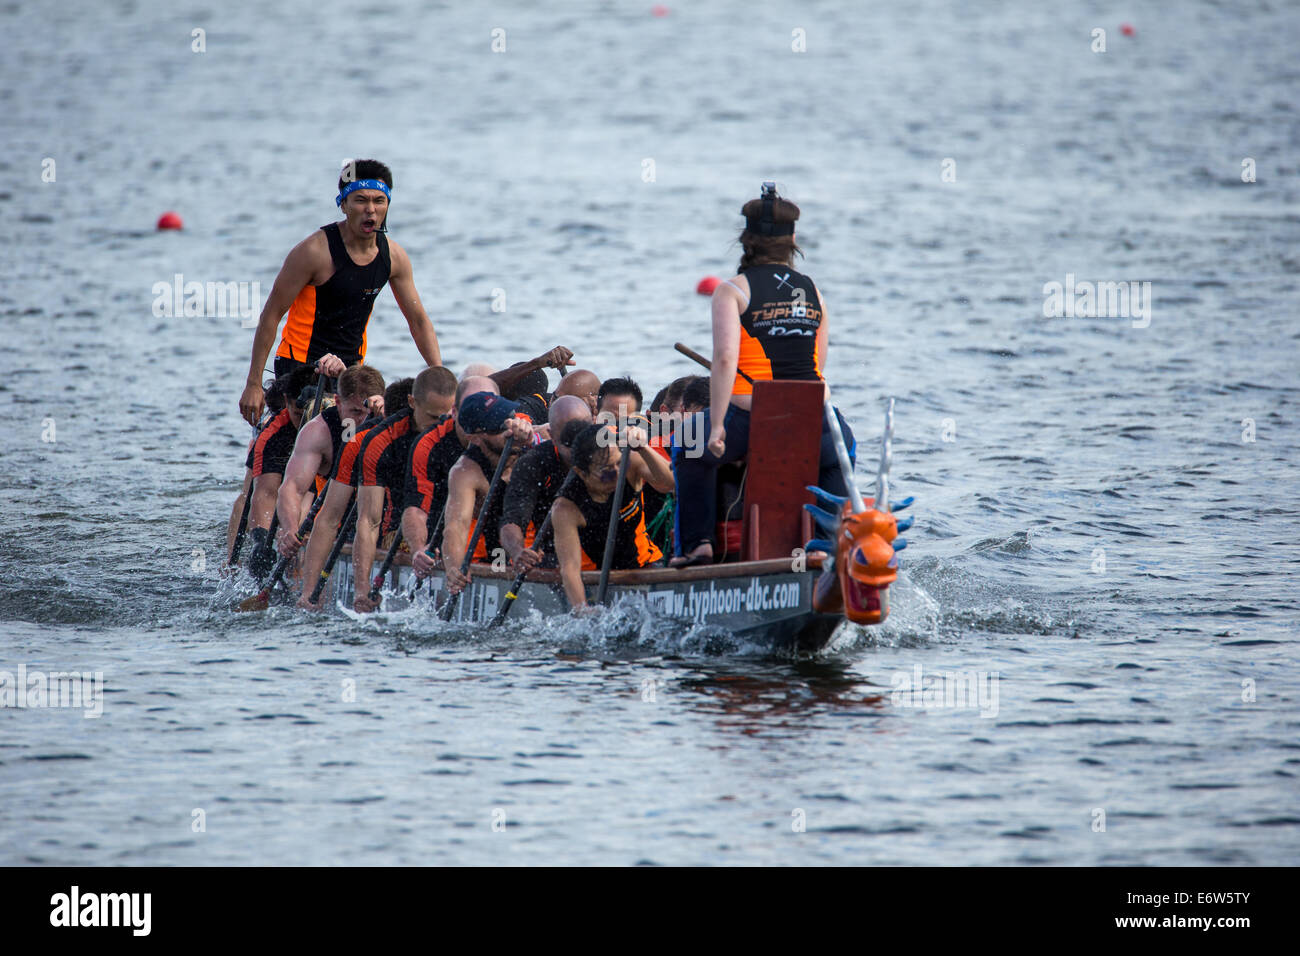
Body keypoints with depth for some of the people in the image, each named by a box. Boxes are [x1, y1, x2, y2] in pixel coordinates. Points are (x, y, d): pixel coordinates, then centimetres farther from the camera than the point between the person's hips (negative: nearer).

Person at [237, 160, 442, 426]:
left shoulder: (394, 257, -1)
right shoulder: (316, 251, -18)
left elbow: (418, 319, 9)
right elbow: (271, 314, -14)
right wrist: (253, 384, -16)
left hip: (351, 367, 6)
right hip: (300, 365, -6)